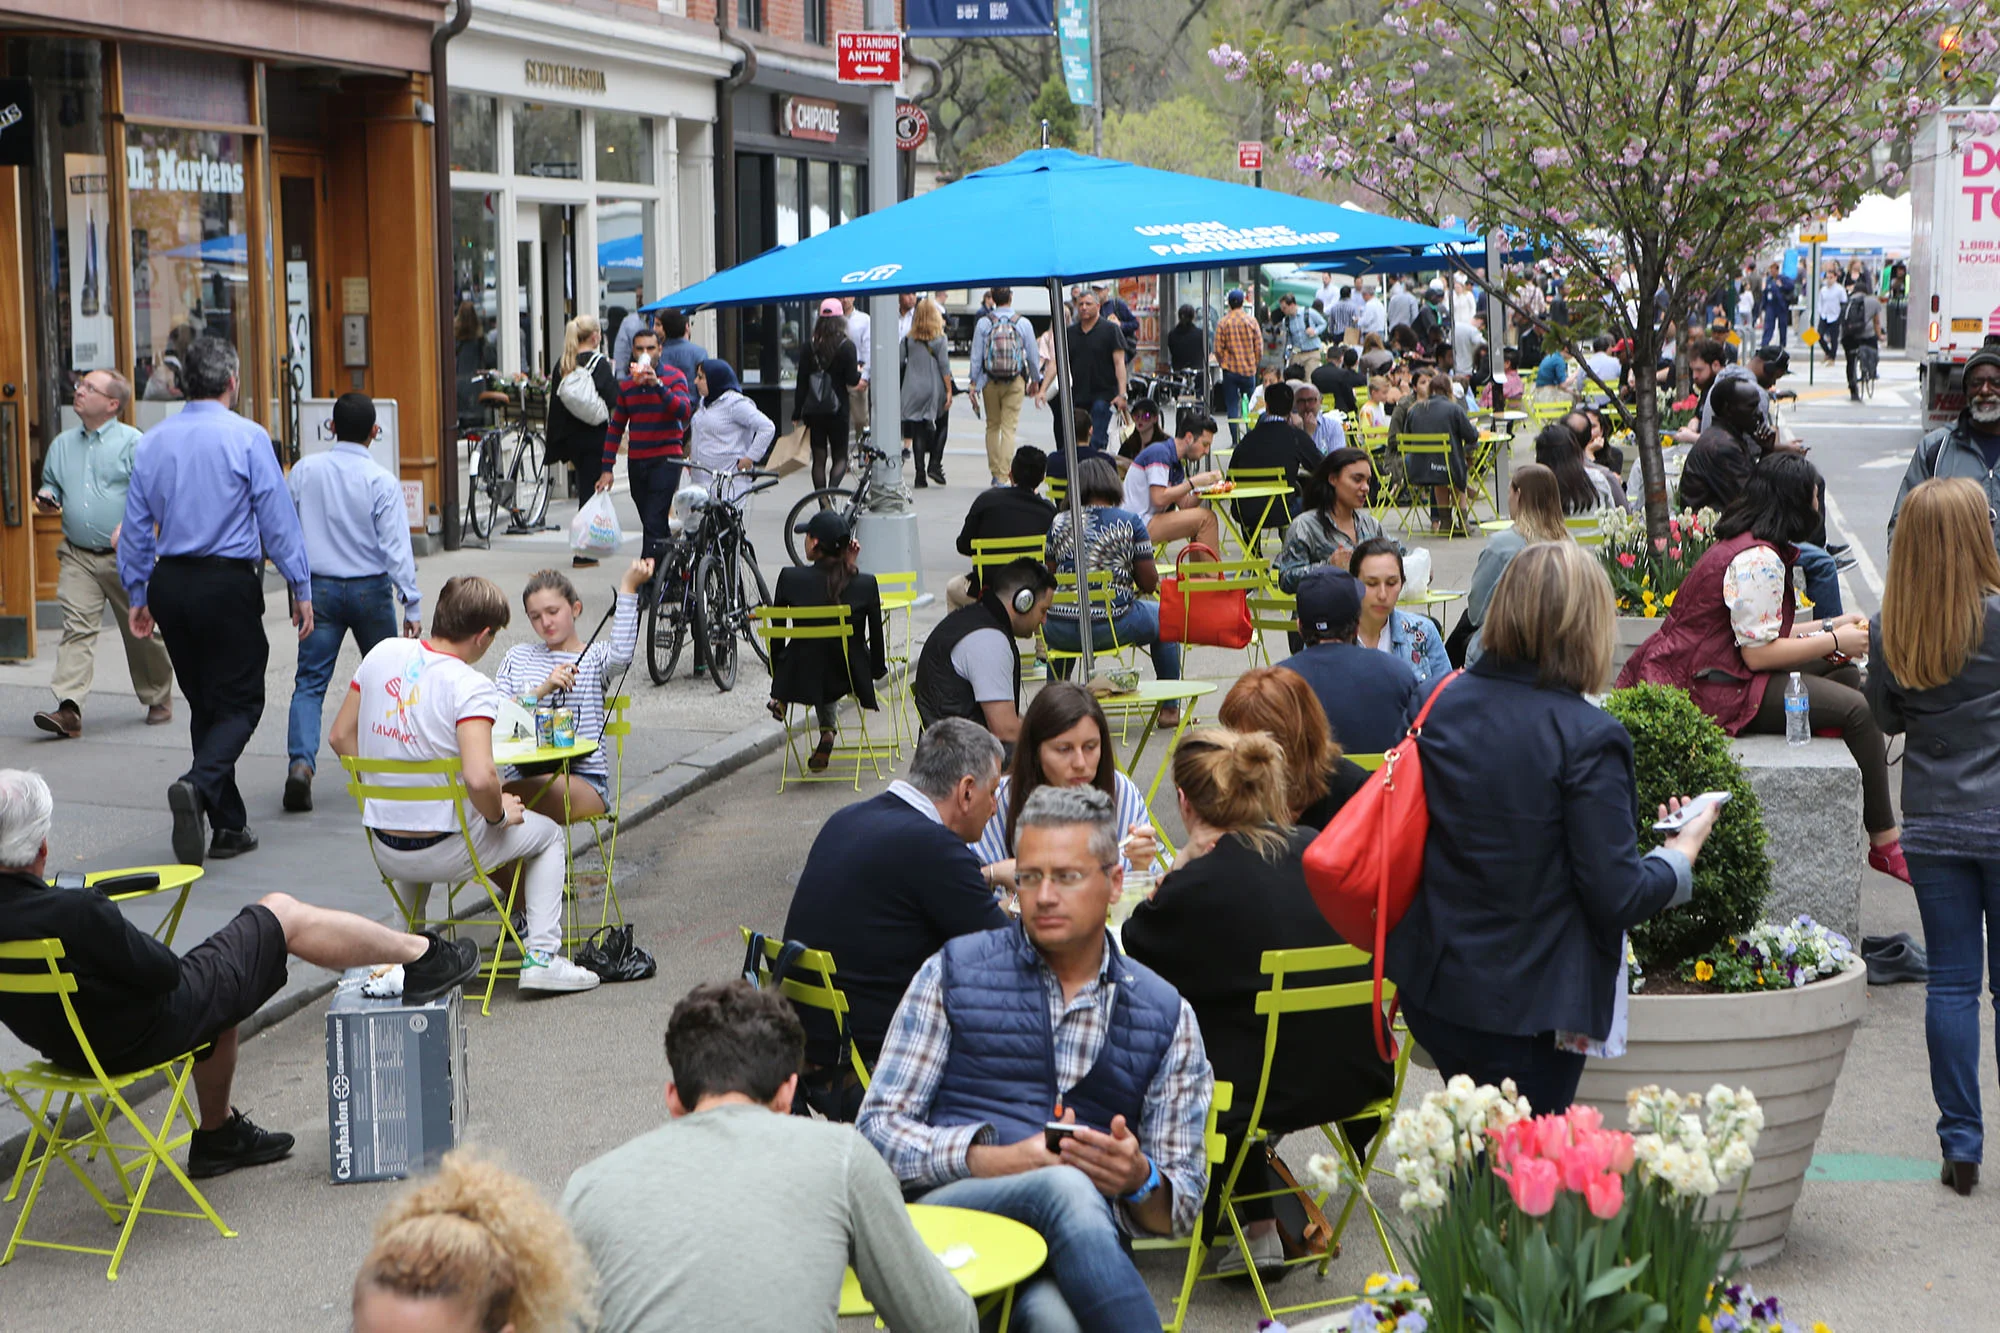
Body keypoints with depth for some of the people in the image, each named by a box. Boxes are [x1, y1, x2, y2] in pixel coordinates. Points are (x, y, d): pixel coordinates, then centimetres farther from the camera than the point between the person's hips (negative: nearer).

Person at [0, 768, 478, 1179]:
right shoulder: (75, 913, -37)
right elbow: (163, 971, -23)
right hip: (146, 1034, -8)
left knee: (217, 981, 36)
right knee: (283, 915, 4)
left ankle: (218, 1134, 46)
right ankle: (420, 957, 21)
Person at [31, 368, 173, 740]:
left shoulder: (132, 442, -4)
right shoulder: (62, 444, 14)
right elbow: (51, 487, 26)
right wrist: (47, 499, 2)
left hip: (126, 556, -4)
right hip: (77, 555, 4)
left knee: (140, 630, 6)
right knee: (76, 627, -11)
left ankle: (158, 701, 26)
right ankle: (68, 710, -22)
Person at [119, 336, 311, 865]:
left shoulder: (153, 441, 6)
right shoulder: (247, 437, -8)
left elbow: (136, 525, 9)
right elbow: (278, 518, -8)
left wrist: (138, 594, 17)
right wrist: (300, 588, -2)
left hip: (169, 583, 5)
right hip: (228, 583, -5)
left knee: (204, 702, 14)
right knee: (240, 702, 1)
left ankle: (229, 827, 15)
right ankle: (198, 785, -26)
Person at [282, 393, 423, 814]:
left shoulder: (304, 470, -1)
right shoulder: (381, 481, -11)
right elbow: (395, 546, -13)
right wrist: (412, 604, -10)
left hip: (319, 588, 2)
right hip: (370, 589, -2)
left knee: (310, 681, -1)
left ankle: (301, 761, -22)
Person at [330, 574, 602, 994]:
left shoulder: (383, 653, -2)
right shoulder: (472, 687, -21)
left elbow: (341, 737, 7)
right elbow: (479, 778, -32)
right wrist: (499, 814, -11)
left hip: (383, 852, 6)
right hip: (442, 855, -6)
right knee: (547, 833, 20)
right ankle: (541, 956, 15)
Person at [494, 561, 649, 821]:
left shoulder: (595, 657, 10)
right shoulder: (517, 658, 19)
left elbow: (621, 653, -17)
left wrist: (628, 586, -20)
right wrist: (543, 690, -10)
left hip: (584, 778, -3)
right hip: (523, 774, 3)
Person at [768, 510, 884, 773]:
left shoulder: (789, 577, -14)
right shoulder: (865, 584, -13)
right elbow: (876, 635, -1)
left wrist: (776, 672, 17)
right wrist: (878, 669, 19)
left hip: (801, 678, 1)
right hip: (848, 678, -1)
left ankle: (782, 701, 37)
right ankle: (828, 731, 25)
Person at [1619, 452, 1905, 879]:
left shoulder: (1743, 544, 13)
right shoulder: (1758, 560, -19)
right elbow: (1759, 652, -21)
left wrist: (1828, 626, 15)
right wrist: (1834, 641, -10)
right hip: (1719, 689, -12)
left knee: (1846, 676, 15)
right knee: (1858, 710, -17)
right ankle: (1884, 841, -7)